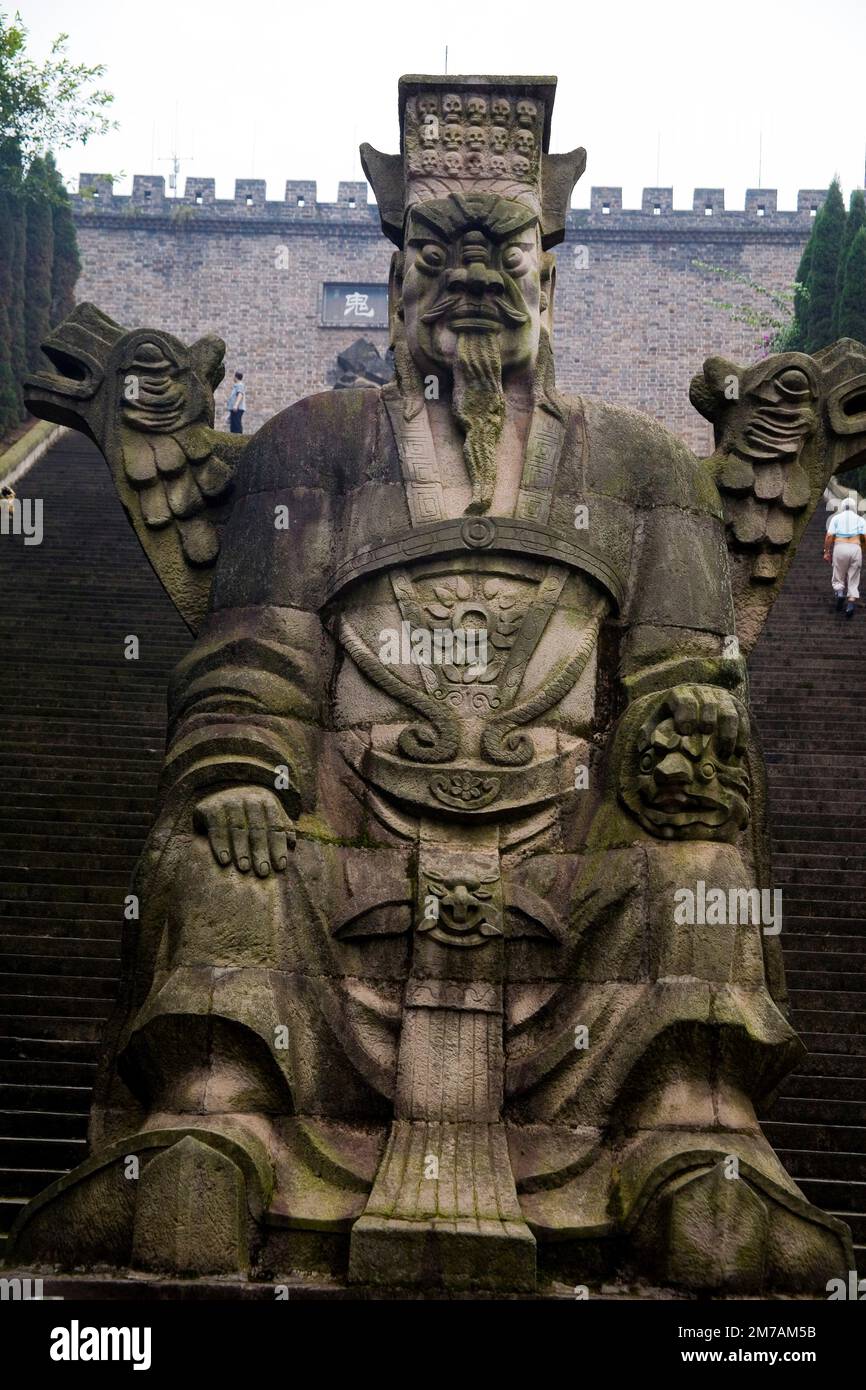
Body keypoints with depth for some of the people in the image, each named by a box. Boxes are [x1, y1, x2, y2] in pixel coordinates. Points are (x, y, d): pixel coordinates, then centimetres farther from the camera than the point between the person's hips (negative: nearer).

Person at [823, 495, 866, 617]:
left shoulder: (836, 518, 7)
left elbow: (829, 536, -3)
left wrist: (826, 552, 3)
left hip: (839, 549, 0)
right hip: (855, 549, 0)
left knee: (838, 578, 14)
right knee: (853, 580, 7)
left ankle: (840, 594, -17)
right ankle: (850, 605, -12)